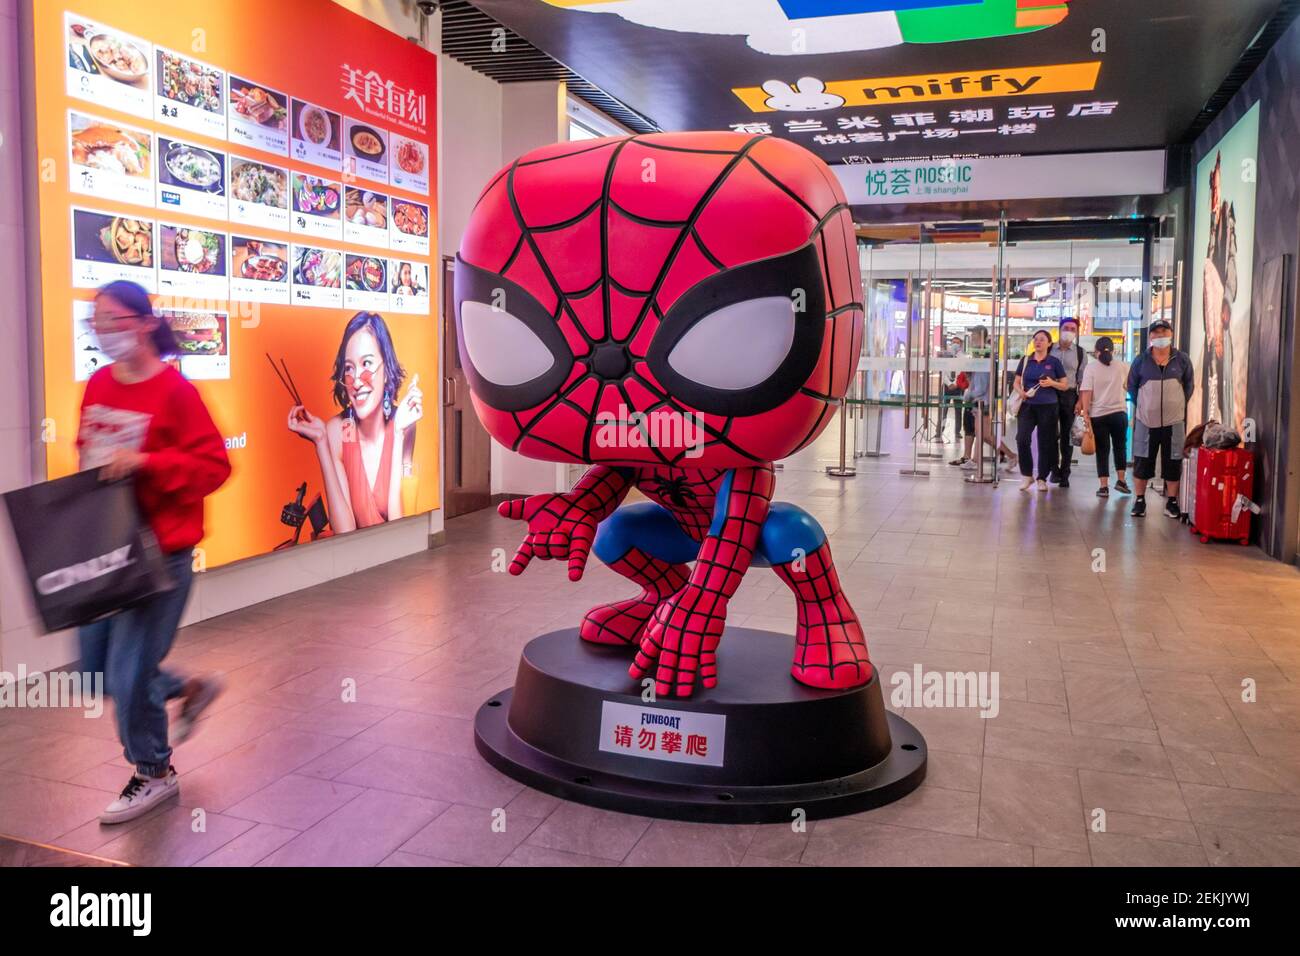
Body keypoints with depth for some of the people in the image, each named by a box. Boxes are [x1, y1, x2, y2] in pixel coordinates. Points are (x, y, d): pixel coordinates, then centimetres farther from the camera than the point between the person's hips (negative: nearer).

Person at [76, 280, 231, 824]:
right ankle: (190, 691, 38)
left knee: (129, 671, 1)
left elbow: (214, 465, -15)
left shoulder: (174, 390, -14)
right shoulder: (98, 386, 6)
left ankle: (154, 774, 23)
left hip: (160, 551, -7)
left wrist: (145, 462, -25)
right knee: (94, 668, 14)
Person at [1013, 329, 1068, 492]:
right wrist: (1020, 391, -10)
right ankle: (1027, 475, 2)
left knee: (1046, 443, 4)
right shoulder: (1025, 360, 7)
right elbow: (1017, 382, 11)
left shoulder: (1054, 362, 2)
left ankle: (1042, 478, 17)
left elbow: (1065, 385, 5)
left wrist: (1052, 383, -14)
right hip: (1027, 405, 1)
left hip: (1048, 407, -1)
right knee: (1022, 439, -14)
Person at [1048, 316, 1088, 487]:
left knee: (1067, 436, 4)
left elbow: (1083, 379, 3)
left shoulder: (1080, 353, 4)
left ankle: (1064, 474, 11)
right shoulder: (1050, 349, 5)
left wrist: (1080, 401, -7)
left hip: (1070, 395, 0)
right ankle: (1054, 468, 6)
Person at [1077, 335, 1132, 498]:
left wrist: (1085, 413, -9)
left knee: (1102, 450, 5)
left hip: (1098, 414, -1)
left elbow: (1086, 392, -11)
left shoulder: (1091, 367, -5)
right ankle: (1120, 480, 19)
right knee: (1120, 446, 20)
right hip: (1119, 412, 1)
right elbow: (1129, 386, 15)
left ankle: (1104, 486, 2)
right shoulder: (1122, 366, 2)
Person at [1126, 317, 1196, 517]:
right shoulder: (1142, 360, -1)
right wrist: (1141, 406, 7)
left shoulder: (1182, 359, 1)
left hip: (1174, 421, 0)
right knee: (1142, 462, 3)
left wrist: (1180, 405, 8)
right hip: (1146, 421, 0)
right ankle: (1139, 500, 14)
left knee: (1173, 463, 6)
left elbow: (1188, 385, 12)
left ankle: (1171, 502, 16)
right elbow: (1132, 385, 10)